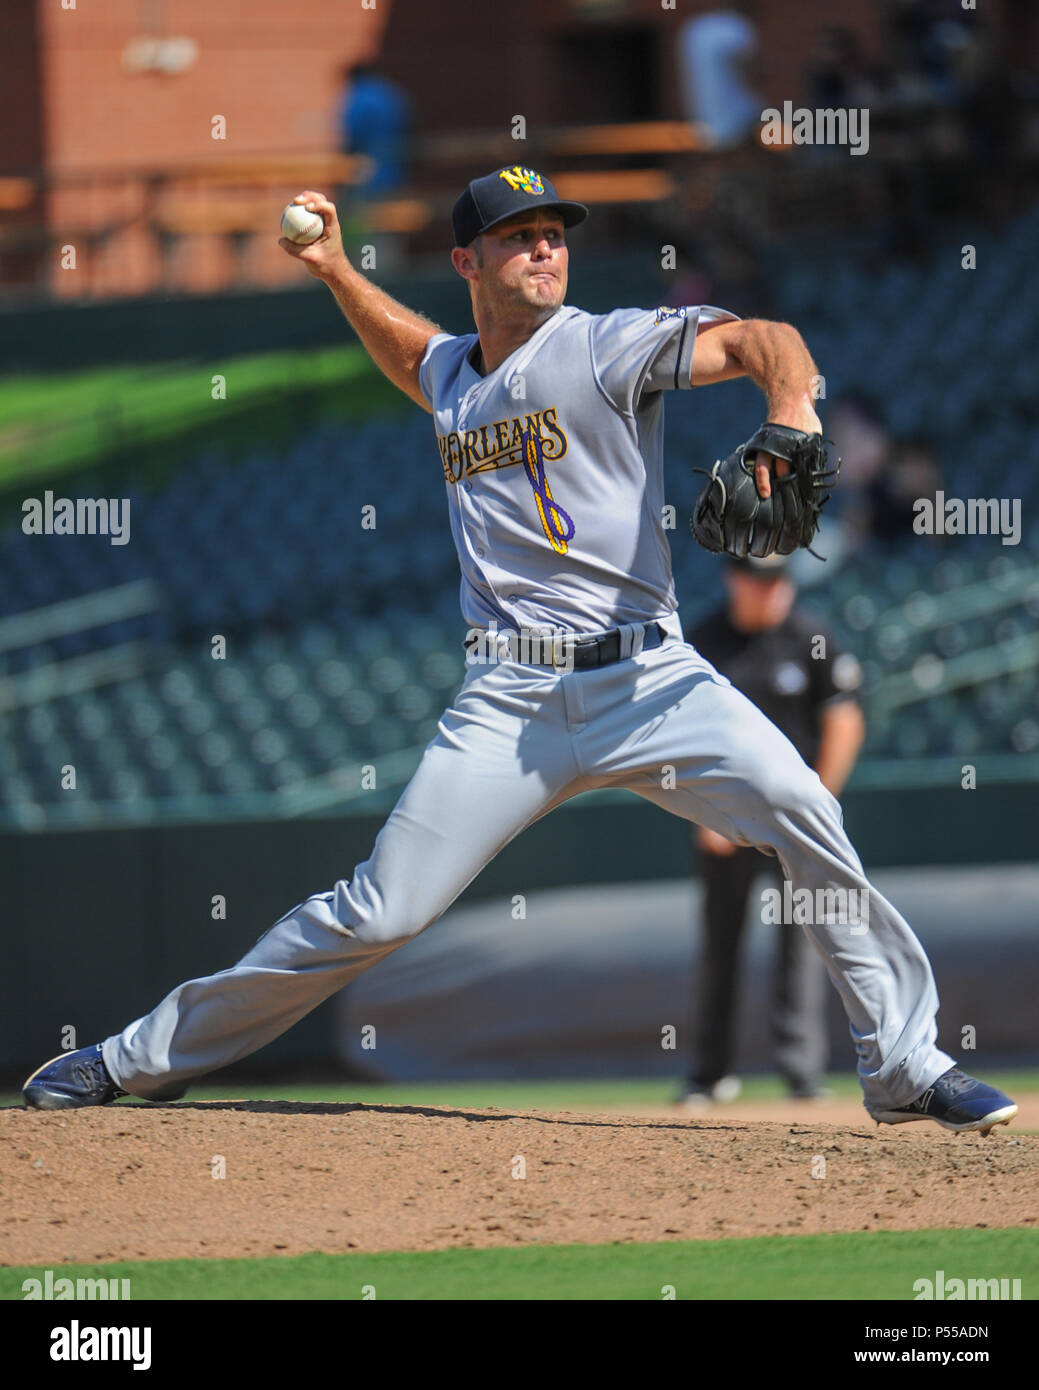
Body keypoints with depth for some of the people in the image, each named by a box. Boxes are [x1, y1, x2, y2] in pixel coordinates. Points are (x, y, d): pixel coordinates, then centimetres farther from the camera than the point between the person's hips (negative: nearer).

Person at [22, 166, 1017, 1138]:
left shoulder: (606, 348, -2)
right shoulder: (453, 374, 15)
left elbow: (759, 340, -15)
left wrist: (789, 408, -36)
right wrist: (335, 270, 30)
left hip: (646, 681, -3)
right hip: (510, 697, 3)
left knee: (803, 814, -24)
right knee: (379, 912, -3)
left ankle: (905, 1067, -11)